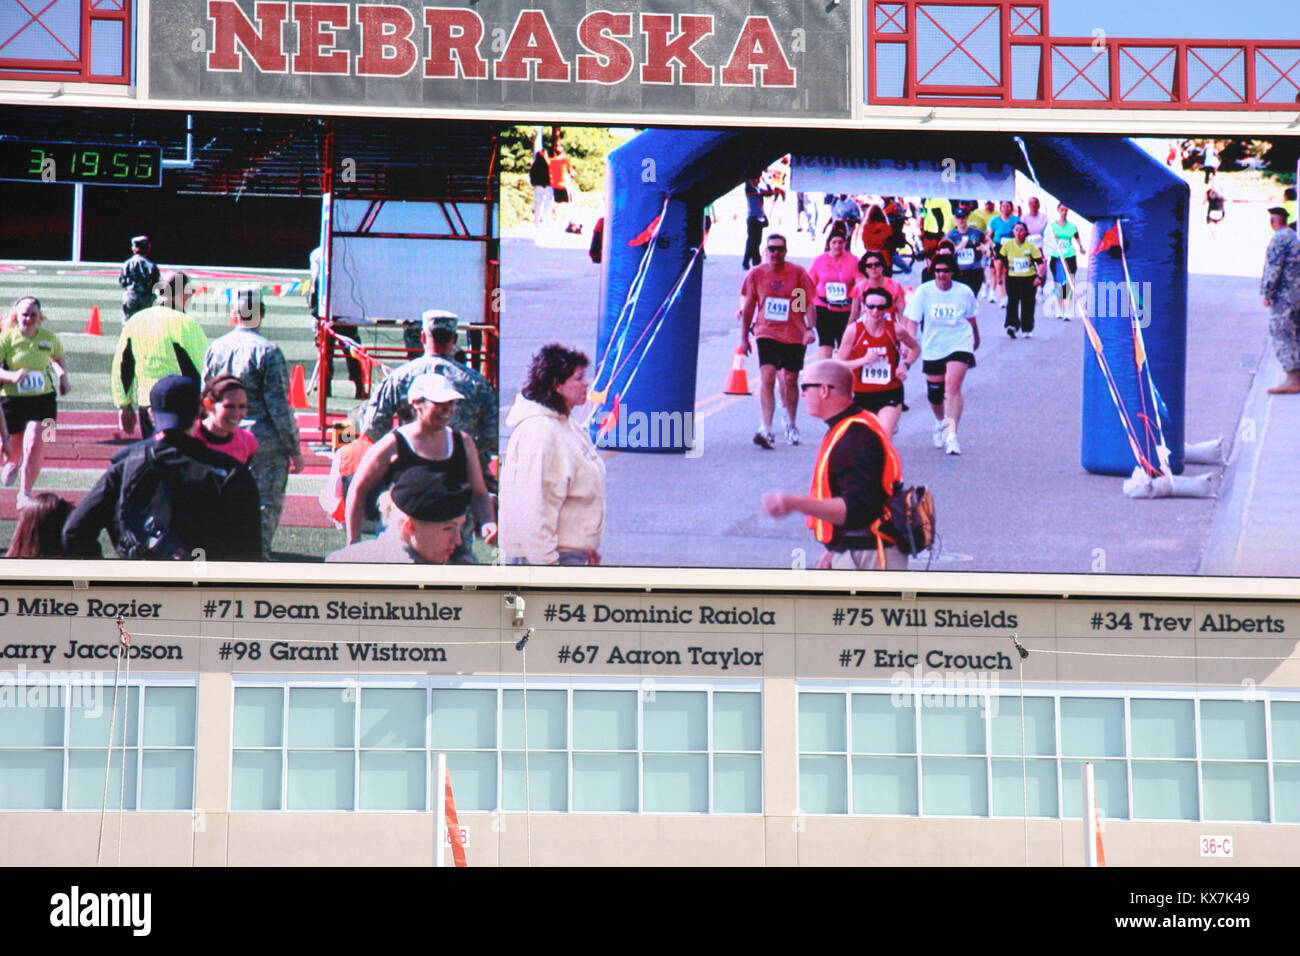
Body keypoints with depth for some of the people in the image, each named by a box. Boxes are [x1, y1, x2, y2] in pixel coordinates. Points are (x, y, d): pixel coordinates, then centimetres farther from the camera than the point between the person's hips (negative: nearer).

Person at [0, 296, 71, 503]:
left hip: (43, 400, 1)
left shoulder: (48, 338, 2)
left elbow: (59, 358, 24)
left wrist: (63, 377, 7)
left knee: (34, 445, -17)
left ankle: (25, 494, -5)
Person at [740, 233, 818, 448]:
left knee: (790, 380, 9)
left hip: (794, 335, 0)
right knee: (767, 377, -15)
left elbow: (808, 303, 1)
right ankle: (765, 429, -21)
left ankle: (791, 425, 32)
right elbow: (748, 306, 9)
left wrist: (809, 329, -12)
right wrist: (744, 336, 10)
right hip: (766, 333, 0)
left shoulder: (797, 273, -1)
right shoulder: (756, 274, 2)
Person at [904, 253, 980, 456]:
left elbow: (971, 319, 15)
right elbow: (912, 320, -8)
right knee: (934, 394, 12)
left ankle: (951, 434, -25)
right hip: (932, 349, 2)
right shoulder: (923, 292, -5)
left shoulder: (964, 292, -2)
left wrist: (976, 340, 30)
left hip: (959, 345, -2)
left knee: (952, 386, -22)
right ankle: (940, 423, 45)